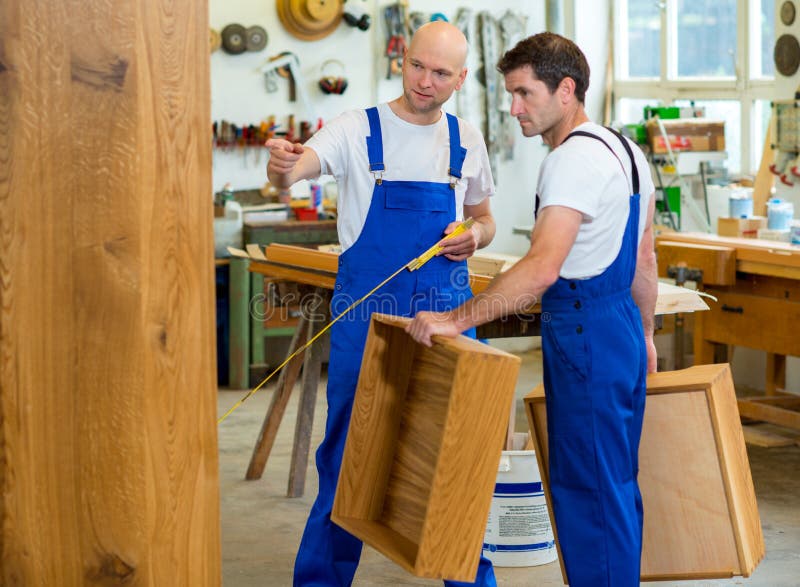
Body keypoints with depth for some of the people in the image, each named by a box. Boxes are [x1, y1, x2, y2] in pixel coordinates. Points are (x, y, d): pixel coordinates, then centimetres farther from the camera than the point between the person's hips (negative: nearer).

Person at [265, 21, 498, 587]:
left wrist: (476, 235, -3)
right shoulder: (358, 130, -6)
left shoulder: (467, 140, 7)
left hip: (447, 316, 3)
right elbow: (296, 167, -23)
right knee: (349, 454, 4)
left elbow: (483, 219, 20)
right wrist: (283, 167, -46)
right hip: (366, 316, -3)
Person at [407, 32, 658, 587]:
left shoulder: (574, 159, -18)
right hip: (620, 329, 10)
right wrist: (645, 334, 29)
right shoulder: (626, 150, 15)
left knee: (587, 485, -4)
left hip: (583, 334, -10)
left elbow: (542, 268, -29)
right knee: (617, 482, 17)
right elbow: (644, 260, 21)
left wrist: (457, 319, -30)